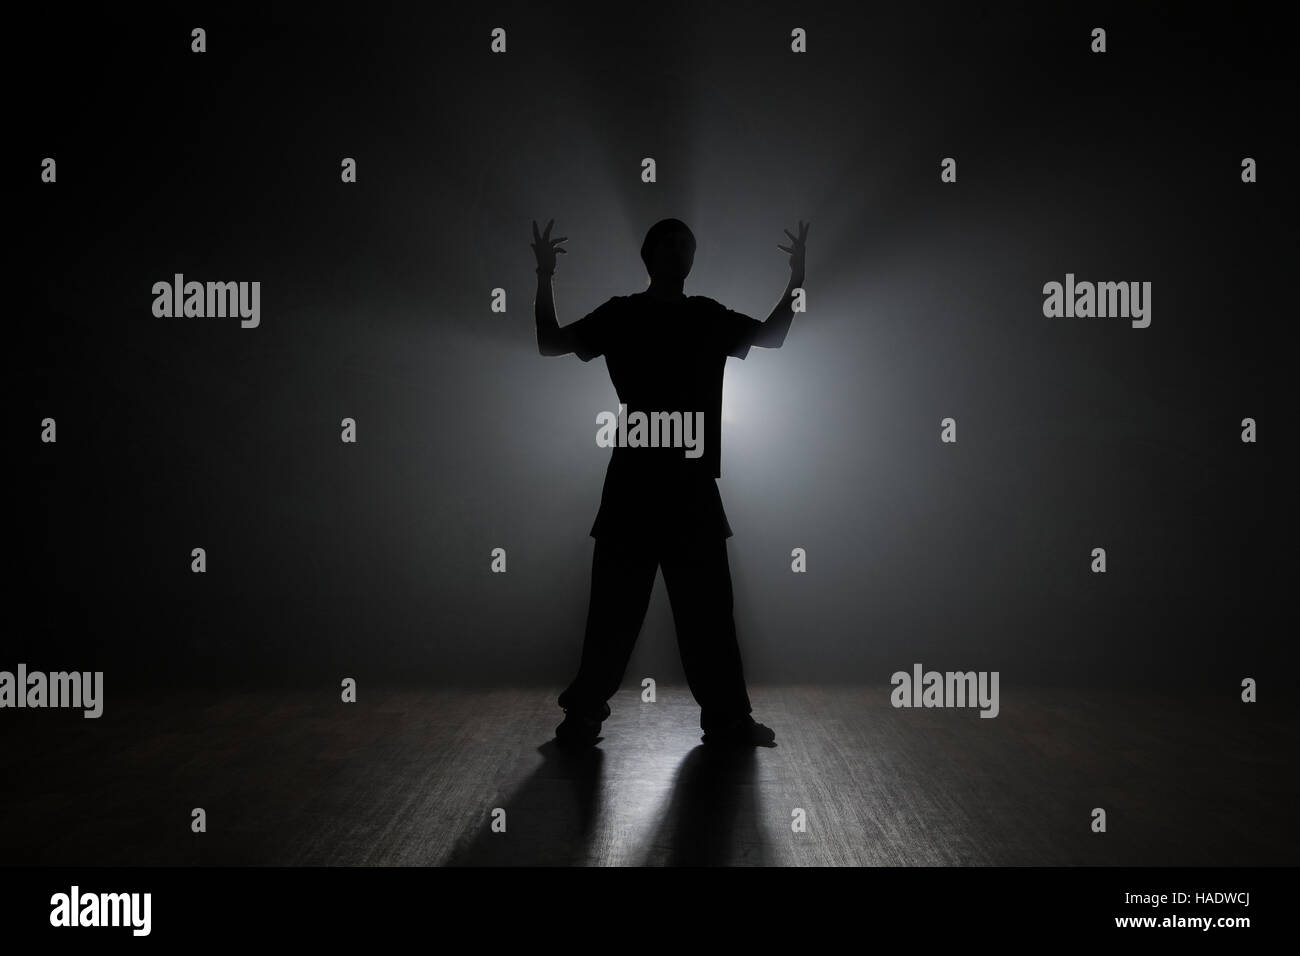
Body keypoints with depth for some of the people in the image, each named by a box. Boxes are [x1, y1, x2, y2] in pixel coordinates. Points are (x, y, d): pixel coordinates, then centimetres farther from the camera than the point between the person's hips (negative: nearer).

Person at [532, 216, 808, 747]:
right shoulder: (621, 314, 5)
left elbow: (772, 337, 25)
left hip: (693, 487, 3)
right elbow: (550, 344, 3)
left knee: (707, 609, 6)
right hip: (633, 484, -3)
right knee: (614, 608, -1)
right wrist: (545, 277, -5)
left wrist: (796, 280, 17)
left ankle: (727, 718, 14)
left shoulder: (708, 317, 14)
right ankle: (583, 715, 10)